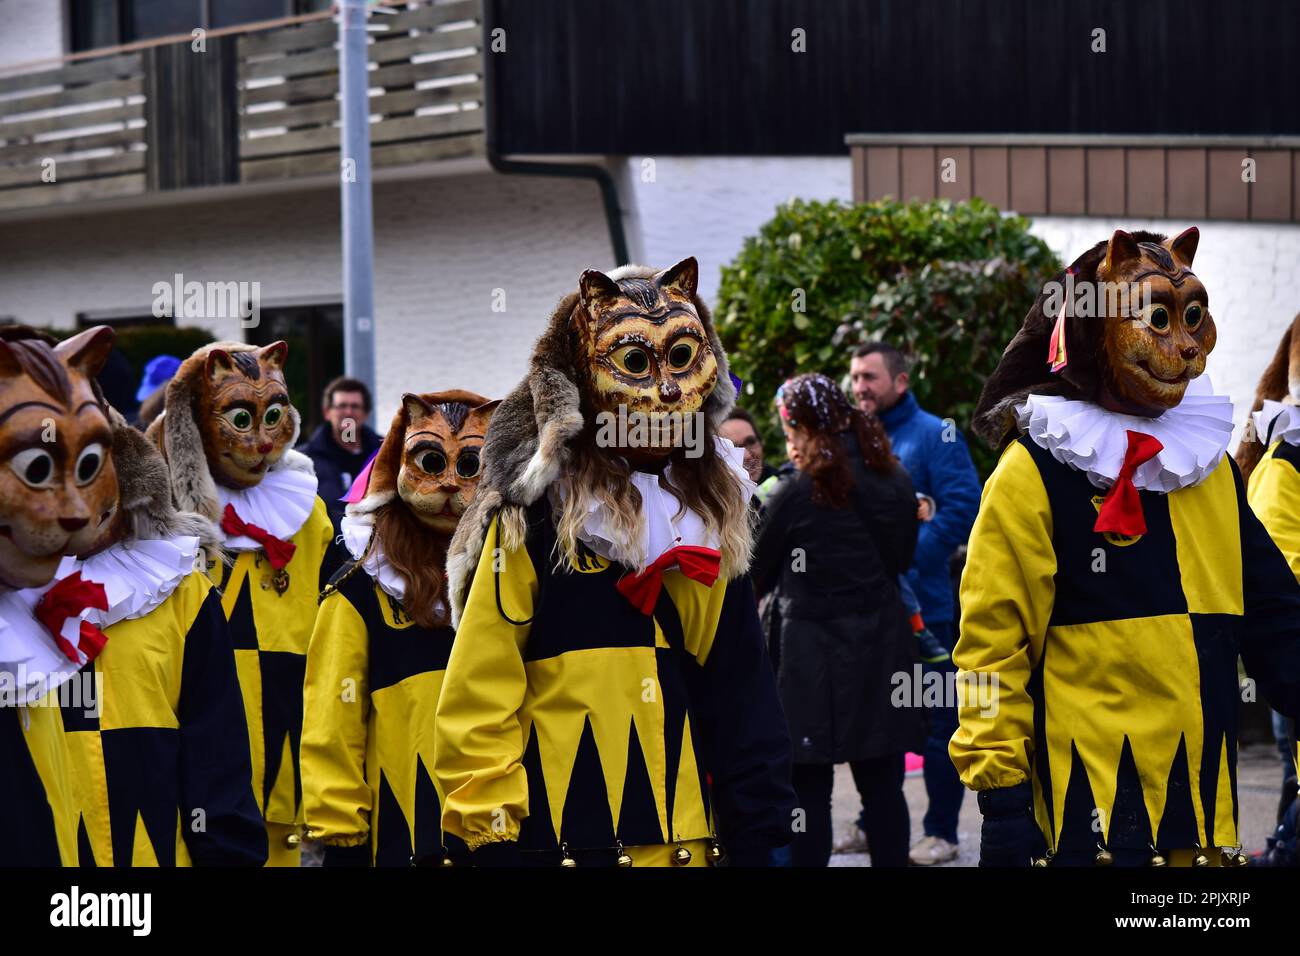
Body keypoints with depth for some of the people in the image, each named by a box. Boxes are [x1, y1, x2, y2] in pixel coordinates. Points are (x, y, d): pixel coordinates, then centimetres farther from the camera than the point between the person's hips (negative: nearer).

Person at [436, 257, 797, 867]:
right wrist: (493, 836, -12)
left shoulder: (713, 520, 12)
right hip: (560, 838, -5)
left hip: (687, 839, 5)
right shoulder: (532, 520, -5)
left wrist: (758, 835, 7)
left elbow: (744, 697, 13)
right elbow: (477, 695, -8)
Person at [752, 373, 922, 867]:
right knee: (882, 785, 9)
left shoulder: (797, 494, -11)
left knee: (809, 788, -1)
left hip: (815, 648, -5)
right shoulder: (895, 482, 4)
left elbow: (756, 578, 0)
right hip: (884, 645, 5)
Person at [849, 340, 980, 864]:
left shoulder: (933, 436, -5)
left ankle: (941, 832, 6)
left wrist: (906, 559, -21)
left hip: (920, 604, -6)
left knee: (936, 720, -1)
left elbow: (962, 508, -15)